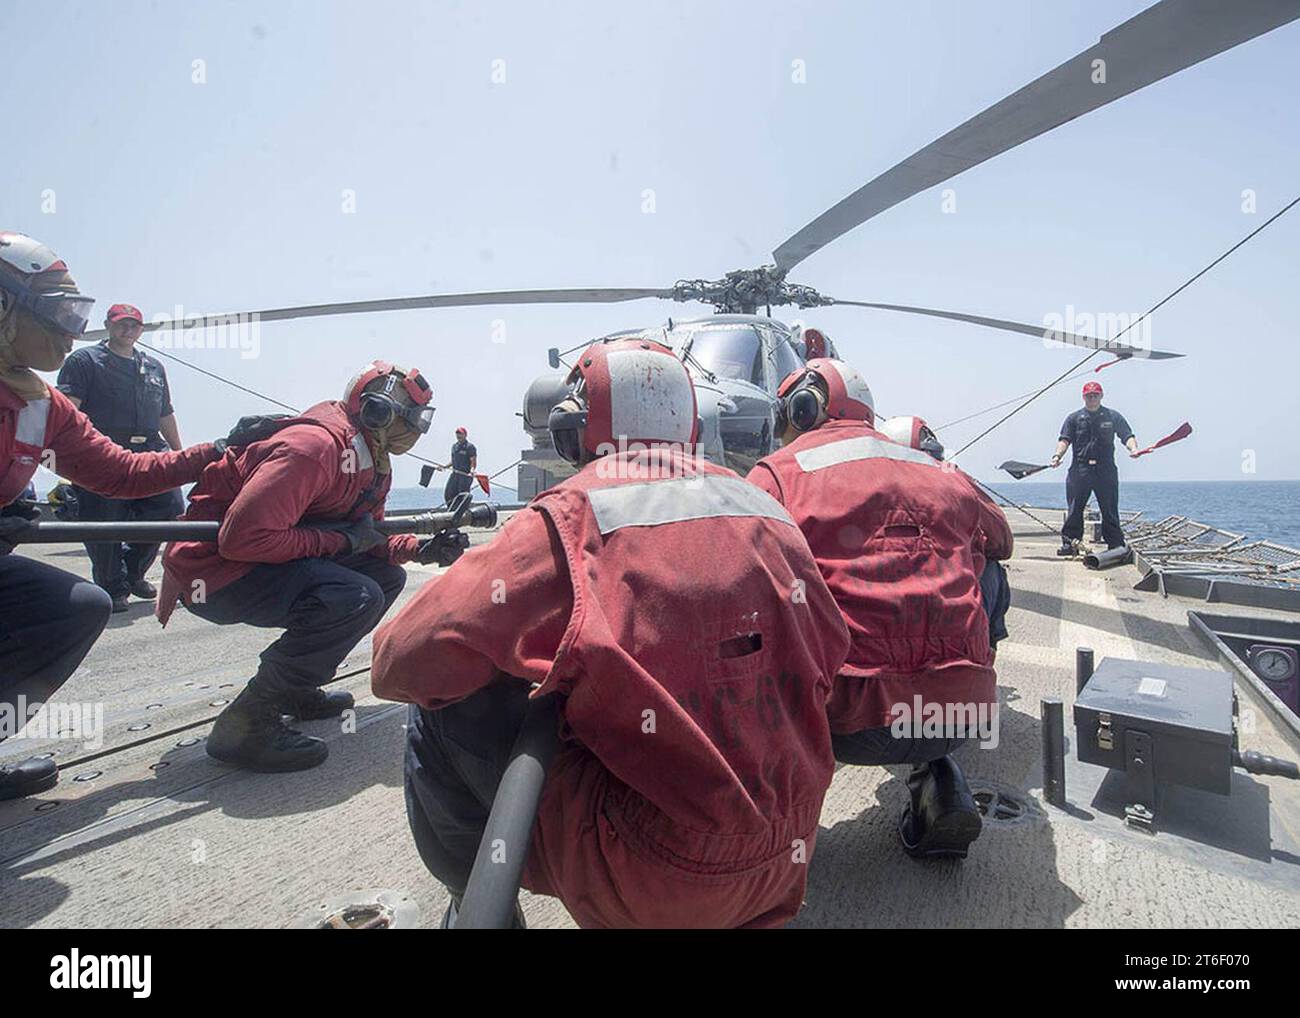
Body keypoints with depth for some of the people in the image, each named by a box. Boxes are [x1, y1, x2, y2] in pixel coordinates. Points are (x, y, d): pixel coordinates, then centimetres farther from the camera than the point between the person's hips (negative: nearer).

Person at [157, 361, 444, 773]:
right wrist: (338, 538, -24)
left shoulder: (374, 461, 7)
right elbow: (244, 536, -31)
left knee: (387, 577, 7)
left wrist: (417, 548, -5)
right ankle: (244, 724, -18)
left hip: (267, 561, 10)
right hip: (216, 570, -10)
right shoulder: (315, 446, -25)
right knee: (357, 598, -28)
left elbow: (369, 539, 13)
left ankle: (296, 688, 13)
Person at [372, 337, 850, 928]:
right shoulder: (767, 511, 3)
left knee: (443, 707, 5)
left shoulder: (574, 516, -12)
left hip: (646, 883, -6)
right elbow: (828, 652, 13)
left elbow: (410, 663, -12)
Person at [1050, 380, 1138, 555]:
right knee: (1074, 510, 1)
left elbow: (1128, 436, 5)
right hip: (1079, 469, 0)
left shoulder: (1113, 416, 9)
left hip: (1106, 470, 0)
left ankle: (1116, 545, 11)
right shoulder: (1074, 418, 9)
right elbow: (1064, 440, 1)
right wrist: (1058, 455, -17)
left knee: (1110, 510, 4)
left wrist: (1133, 448, -17)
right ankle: (1069, 543, 7)